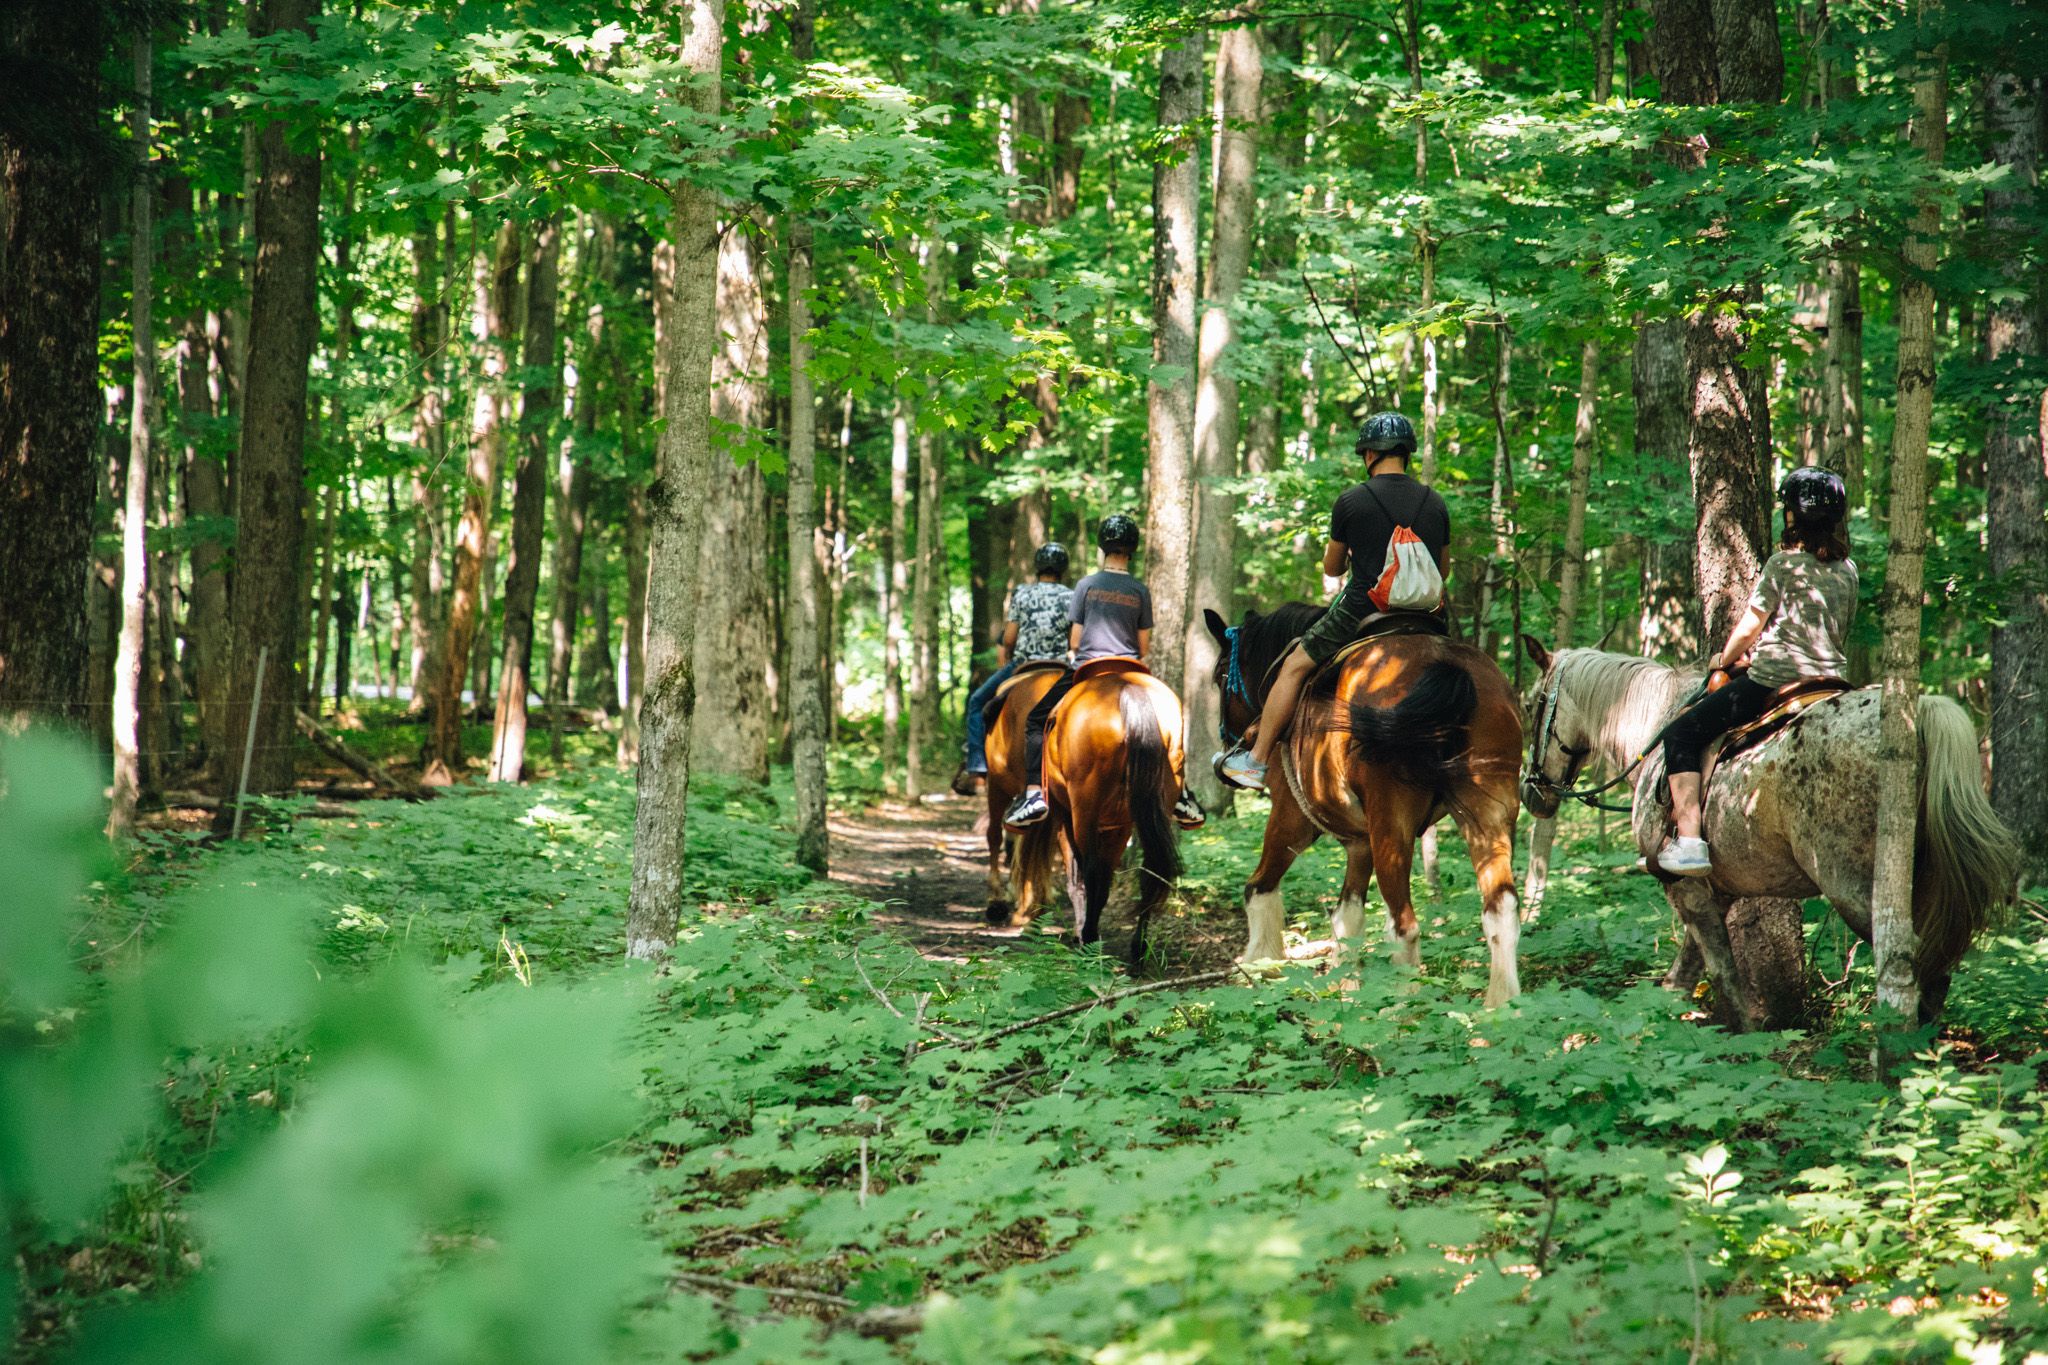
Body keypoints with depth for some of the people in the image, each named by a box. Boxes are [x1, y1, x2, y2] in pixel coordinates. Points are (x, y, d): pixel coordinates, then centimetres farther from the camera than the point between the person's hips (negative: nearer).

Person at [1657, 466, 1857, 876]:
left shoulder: (1783, 562, -8)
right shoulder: (1847, 569, 11)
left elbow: (1750, 627, -5)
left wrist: (1725, 660, 16)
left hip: (1773, 681, -7)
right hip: (1834, 683, 7)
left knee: (1682, 734, -2)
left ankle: (1688, 838, -15)